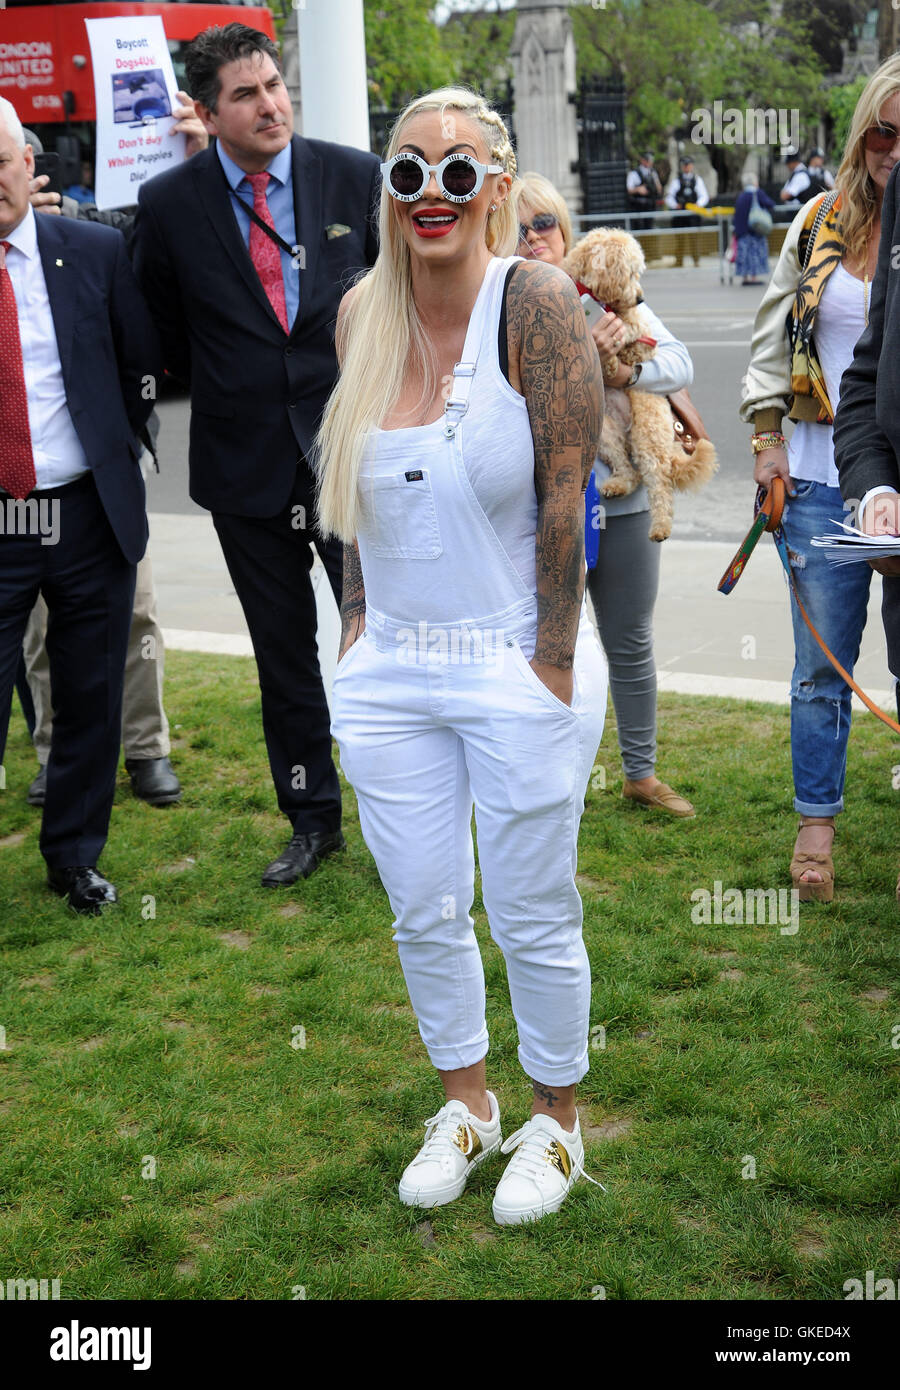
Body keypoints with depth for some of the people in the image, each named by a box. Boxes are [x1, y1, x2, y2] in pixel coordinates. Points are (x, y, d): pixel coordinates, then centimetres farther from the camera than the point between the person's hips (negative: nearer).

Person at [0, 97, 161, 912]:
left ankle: (76, 858, 31)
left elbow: (143, 364, 9)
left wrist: (115, 445, 4)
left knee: (92, 699, 12)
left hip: (92, 514, 2)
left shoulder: (97, 253, 1)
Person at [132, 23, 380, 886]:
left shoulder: (355, 178, -2)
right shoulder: (167, 203, -2)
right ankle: (311, 820, 27)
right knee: (283, 653, 11)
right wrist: (229, 393, 7)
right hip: (245, 460, 1)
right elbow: (164, 329, 10)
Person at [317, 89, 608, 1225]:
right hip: (389, 674, 5)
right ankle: (464, 1105, 37)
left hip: (516, 672, -5)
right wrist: (360, 620, 9)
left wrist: (555, 668, -13)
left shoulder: (534, 302, -12)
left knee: (532, 917, 9)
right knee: (423, 913, 15)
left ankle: (555, 1121, 32)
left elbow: (565, 493, -13)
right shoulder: (361, 314, 4)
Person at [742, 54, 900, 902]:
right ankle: (816, 826, 23)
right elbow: (773, 334, 14)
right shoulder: (821, 224, 7)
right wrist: (767, 438, 6)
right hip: (823, 481, 2)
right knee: (823, 667, 9)